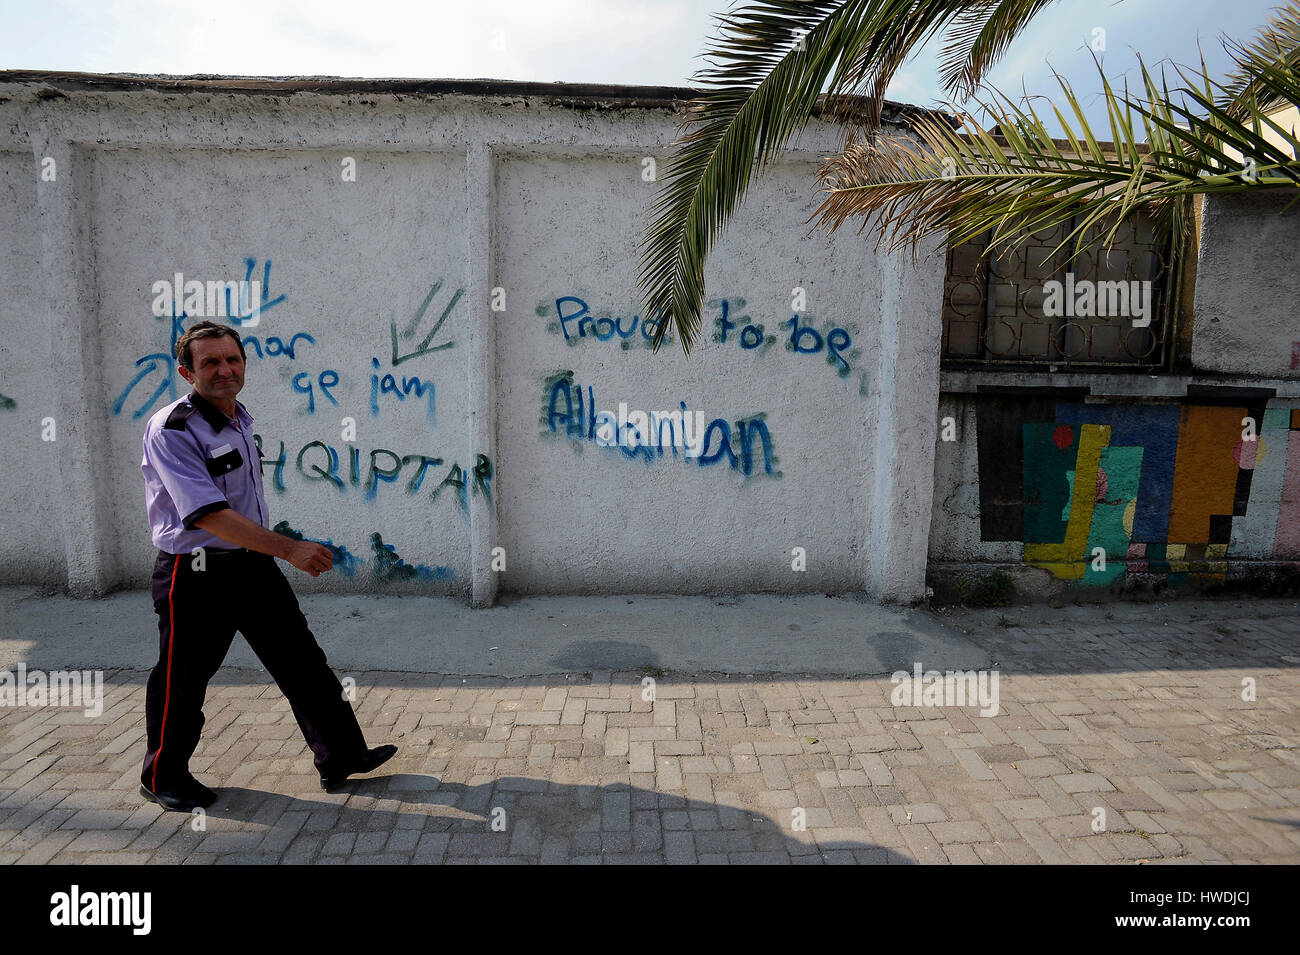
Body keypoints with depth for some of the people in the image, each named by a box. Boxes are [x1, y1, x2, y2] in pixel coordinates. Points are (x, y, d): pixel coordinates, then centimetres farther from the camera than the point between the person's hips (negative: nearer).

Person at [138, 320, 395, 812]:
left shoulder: (239, 418, 8)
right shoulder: (172, 430, -19)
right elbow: (209, 515, -28)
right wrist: (291, 548, -32)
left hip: (254, 564, 8)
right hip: (195, 575, -7)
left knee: (302, 660, 8)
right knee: (182, 682, 9)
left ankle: (341, 757, 19)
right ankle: (163, 777, 33)